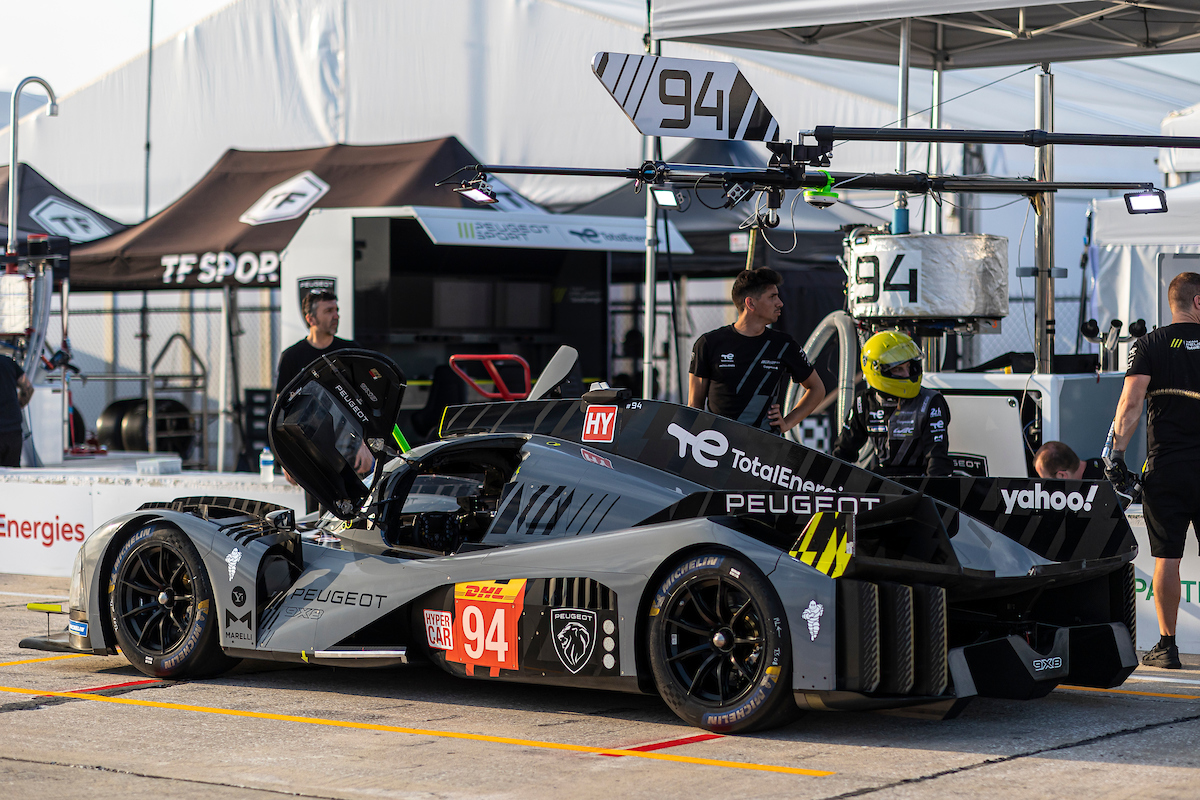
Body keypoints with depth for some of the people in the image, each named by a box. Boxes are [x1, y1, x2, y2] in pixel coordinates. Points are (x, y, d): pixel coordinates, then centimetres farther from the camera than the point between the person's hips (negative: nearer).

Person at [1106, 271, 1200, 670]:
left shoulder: (1150, 345, 0)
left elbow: (1131, 402, -11)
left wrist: (1115, 454, -10)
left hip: (1166, 467, -1)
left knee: (1167, 557, 3)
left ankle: (1167, 645, 4)